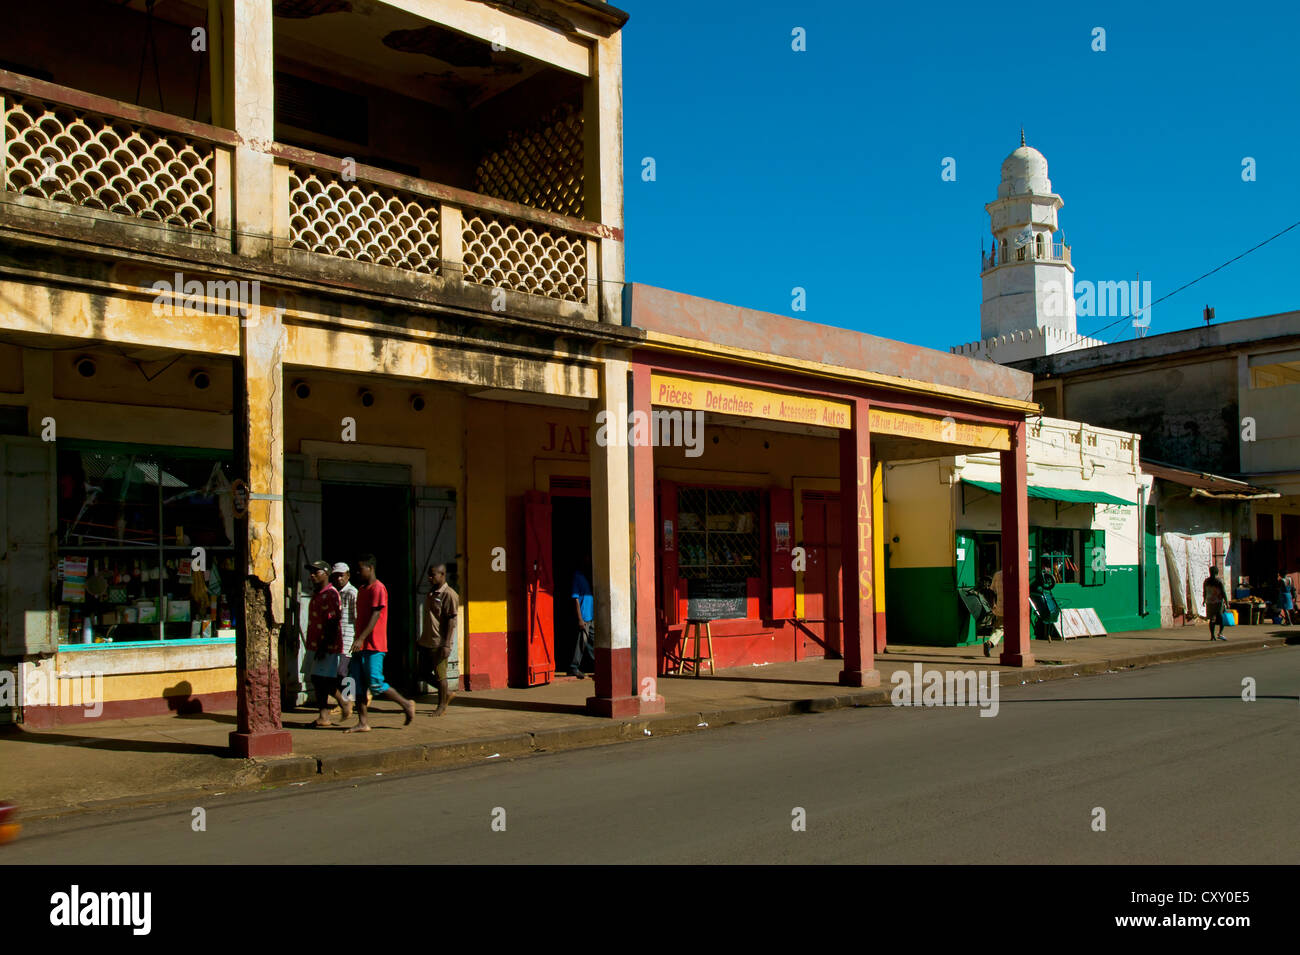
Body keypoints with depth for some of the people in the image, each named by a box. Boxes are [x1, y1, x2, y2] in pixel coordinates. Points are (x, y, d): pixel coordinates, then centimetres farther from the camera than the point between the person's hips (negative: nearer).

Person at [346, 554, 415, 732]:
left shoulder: (378, 588, -11)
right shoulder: (361, 590, 18)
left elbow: (375, 616, -18)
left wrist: (361, 638, -25)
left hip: (373, 646, -9)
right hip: (360, 645, 9)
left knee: (375, 684, -8)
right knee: (358, 684, 4)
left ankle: (406, 704, 8)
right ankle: (362, 723, 7)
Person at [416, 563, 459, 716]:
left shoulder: (449, 595, -12)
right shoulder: (430, 593, 15)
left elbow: (452, 620, -17)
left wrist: (446, 644, -22)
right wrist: (420, 640, 23)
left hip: (439, 643, -9)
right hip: (426, 642, 9)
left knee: (440, 675, 1)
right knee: (424, 674, 11)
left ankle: (442, 706, 14)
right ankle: (446, 694, 27)